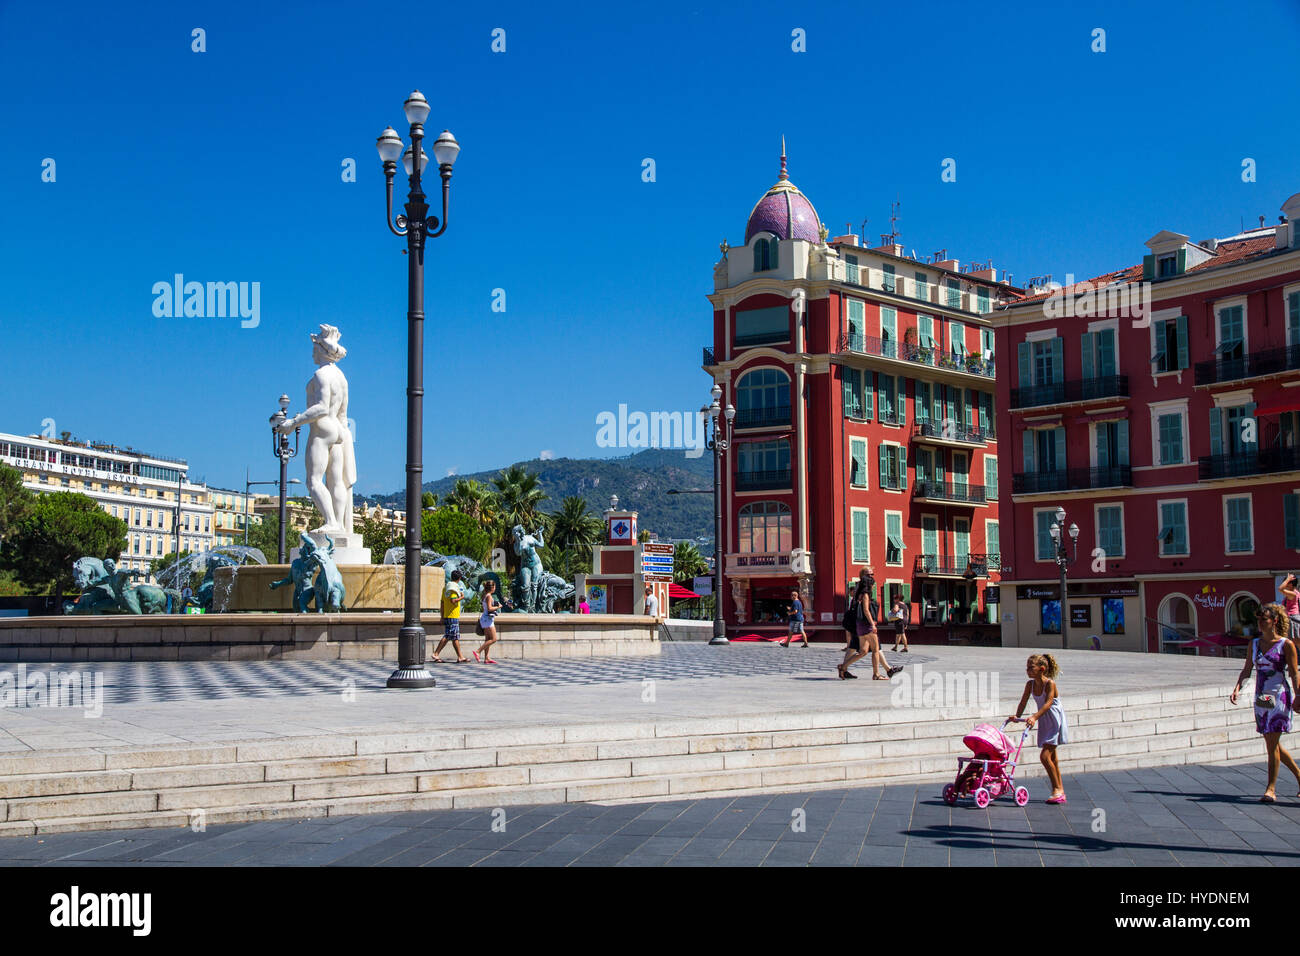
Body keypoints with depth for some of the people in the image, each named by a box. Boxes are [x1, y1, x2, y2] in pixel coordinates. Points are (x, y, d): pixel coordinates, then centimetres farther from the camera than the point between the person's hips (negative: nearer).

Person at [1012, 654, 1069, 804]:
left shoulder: (1050, 683, -19)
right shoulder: (1030, 684, 1)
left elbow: (1048, 703, -30)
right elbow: (1023, 702, 2)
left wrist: (1035, 717, -41)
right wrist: (1017, 715, -15)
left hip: (1055, 722, -8)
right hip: (1044, 723, 8)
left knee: (1045, 755, -15)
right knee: (1052, 758, 10)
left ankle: (1057, 789, -6)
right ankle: (1060, 792, 17)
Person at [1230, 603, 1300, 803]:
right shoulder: (1254, 644, 11)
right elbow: (1246, 670, 11)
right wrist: (1237, 689, -3)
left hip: (1279, 697, -6)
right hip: (1261, 698, 6)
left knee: (1272, 744, -10)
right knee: (1273, 744, 12)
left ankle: (1271, 789, -6)